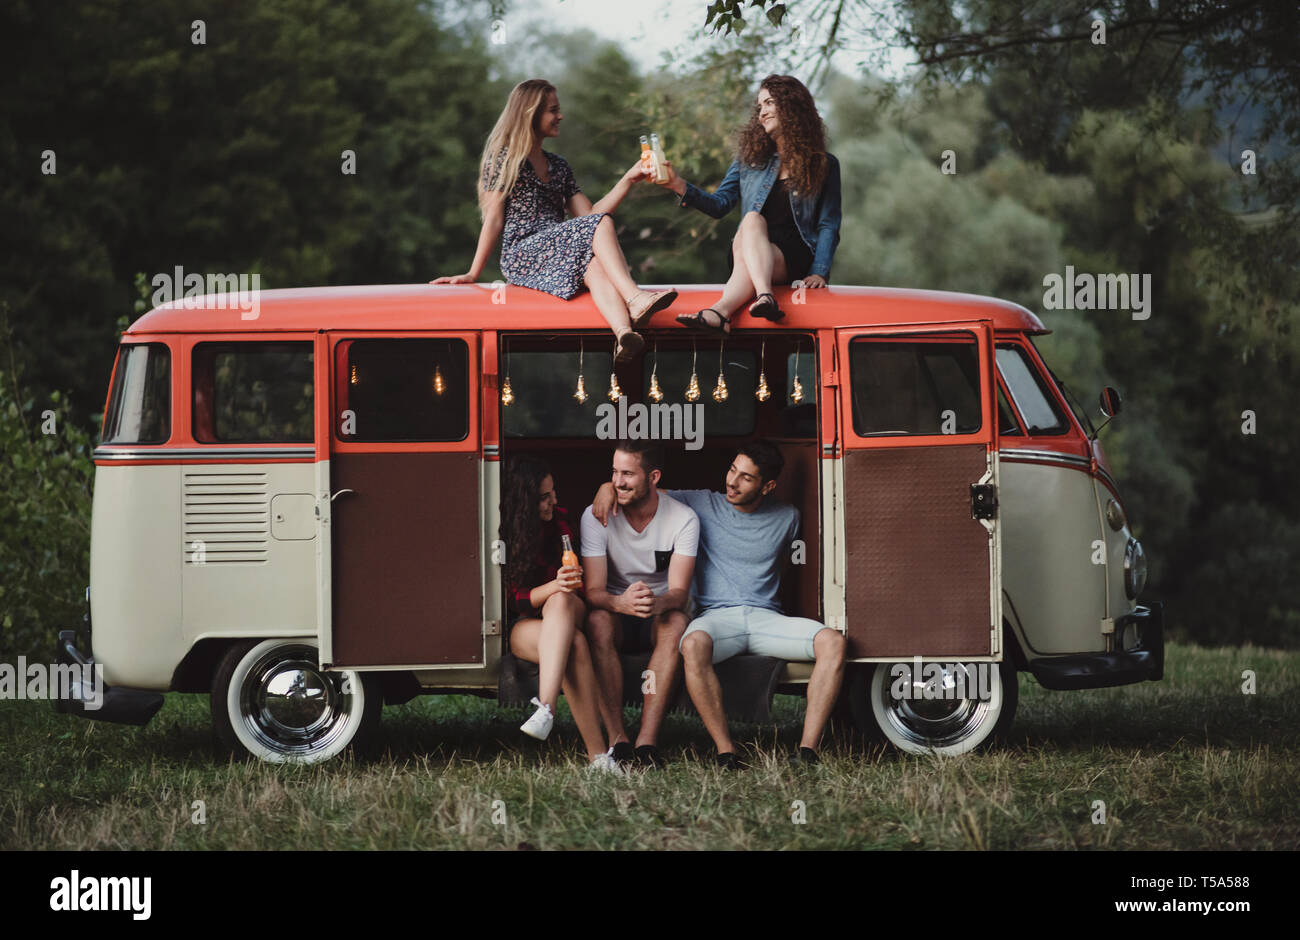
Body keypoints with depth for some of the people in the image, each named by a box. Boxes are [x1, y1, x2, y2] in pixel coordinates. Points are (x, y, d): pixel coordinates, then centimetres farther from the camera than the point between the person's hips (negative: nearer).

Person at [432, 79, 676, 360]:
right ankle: (635, 300, -47)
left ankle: (625, 334, -62)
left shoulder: (558, 166, 25)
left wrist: (628, 180, 10)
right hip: (521, 254, -5)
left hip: (558, 250, 5)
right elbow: (494, 220, 2)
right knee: (601, 224, -28)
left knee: (597, 269, -33)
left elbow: (588, 214, 16)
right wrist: (473, 274, -3)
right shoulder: (503, 158, 5)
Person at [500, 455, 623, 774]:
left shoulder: (559, 521, 4)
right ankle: (597, 753, -51)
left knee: (561, 603, -38)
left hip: (568, 610, 3)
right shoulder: (501, 535, -10)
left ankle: (546, 708, -55)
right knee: (574, 645, -38)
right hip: (520, 626, -3)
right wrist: (554, 586, -31)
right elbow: (514, 599, -14)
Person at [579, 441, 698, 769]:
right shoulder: (596, 517, -10)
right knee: (598, 620, -35)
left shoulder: (683, 519, -11)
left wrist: (658, 603, -46)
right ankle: (617, 739, -37)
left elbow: (679, 592, -20)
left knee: (675, 621, -35)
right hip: (617, 613, 0)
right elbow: (593, 591, -18)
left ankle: (647, 741, -41)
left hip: (659, 615, 0)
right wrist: (622, 603, -43)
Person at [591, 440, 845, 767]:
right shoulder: (703, 504, 8)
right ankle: (726, 753, -39)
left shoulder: (786, 518, 13)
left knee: (832, 641, -27)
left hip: (766, 617, 2)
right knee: (694, 645, -40)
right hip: (716, 615, -2)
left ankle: (806, 752, -31)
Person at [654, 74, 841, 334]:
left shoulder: (824, 165, 12)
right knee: (753, 219, -33)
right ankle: (765, 299, -58)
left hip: (793, 257, -2)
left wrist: (819, 272, -8)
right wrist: (680, 186, -6)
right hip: (747, 250, 2)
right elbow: (720, 204, 11)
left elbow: (828, 226, 6)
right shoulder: (750, 158, 20)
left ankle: (720, 311, -62)